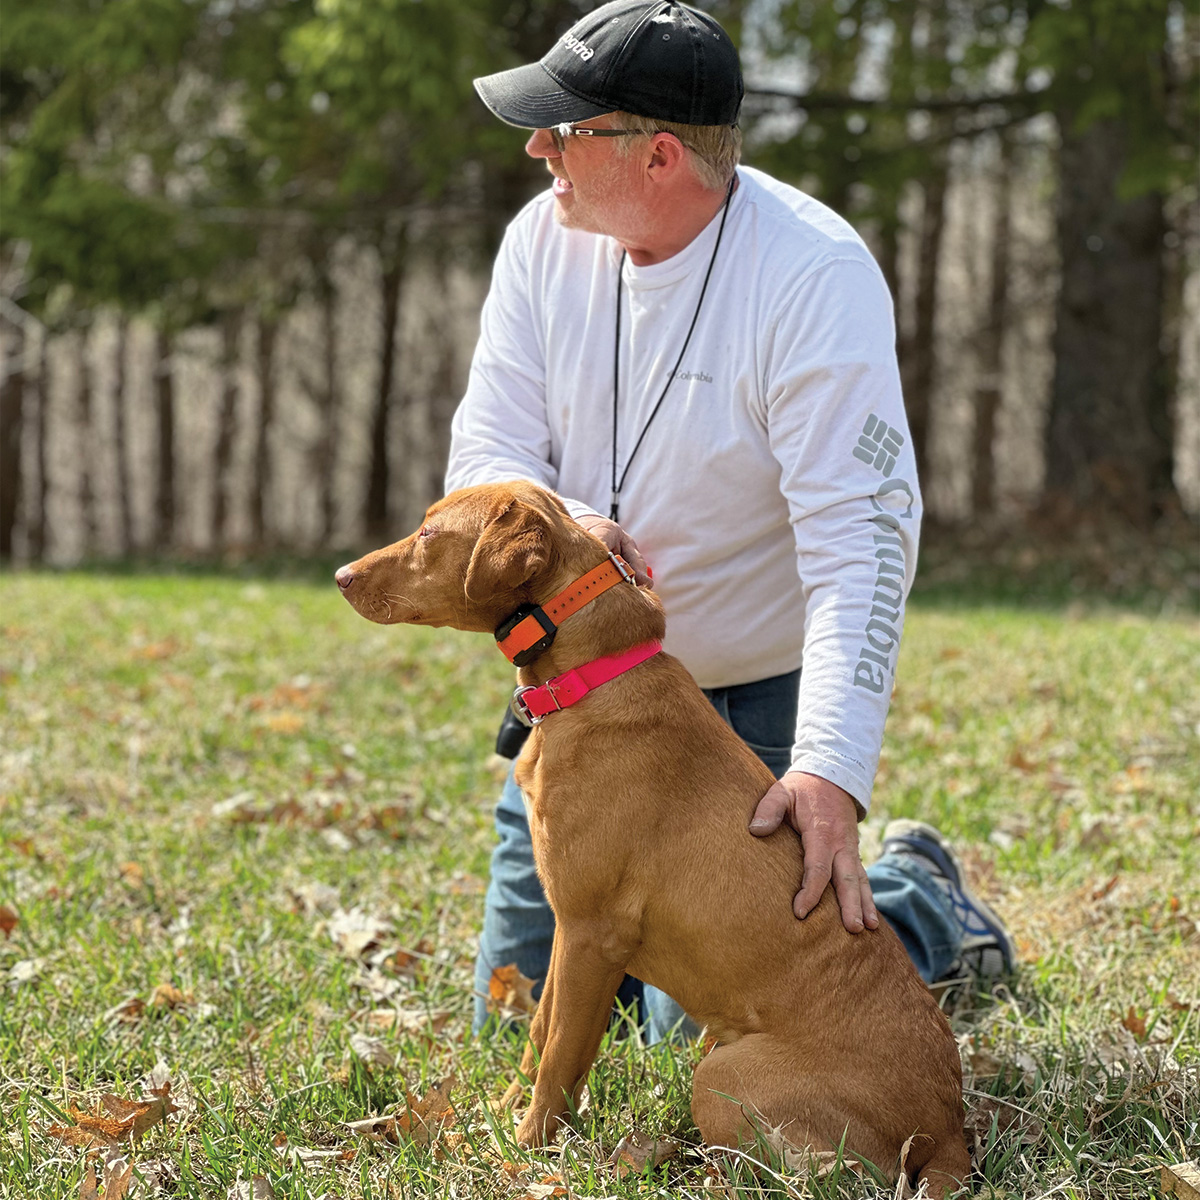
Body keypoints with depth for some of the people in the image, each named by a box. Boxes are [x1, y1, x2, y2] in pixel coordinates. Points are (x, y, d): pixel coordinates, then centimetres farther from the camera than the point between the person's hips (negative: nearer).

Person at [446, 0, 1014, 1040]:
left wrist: (831, 770, -40)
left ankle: (914, 893, 22)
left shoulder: (817, 274, -23)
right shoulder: (547, 237, -7)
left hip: (761, 699, -5)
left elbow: (864, 535, -28)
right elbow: (486, 451, -5)